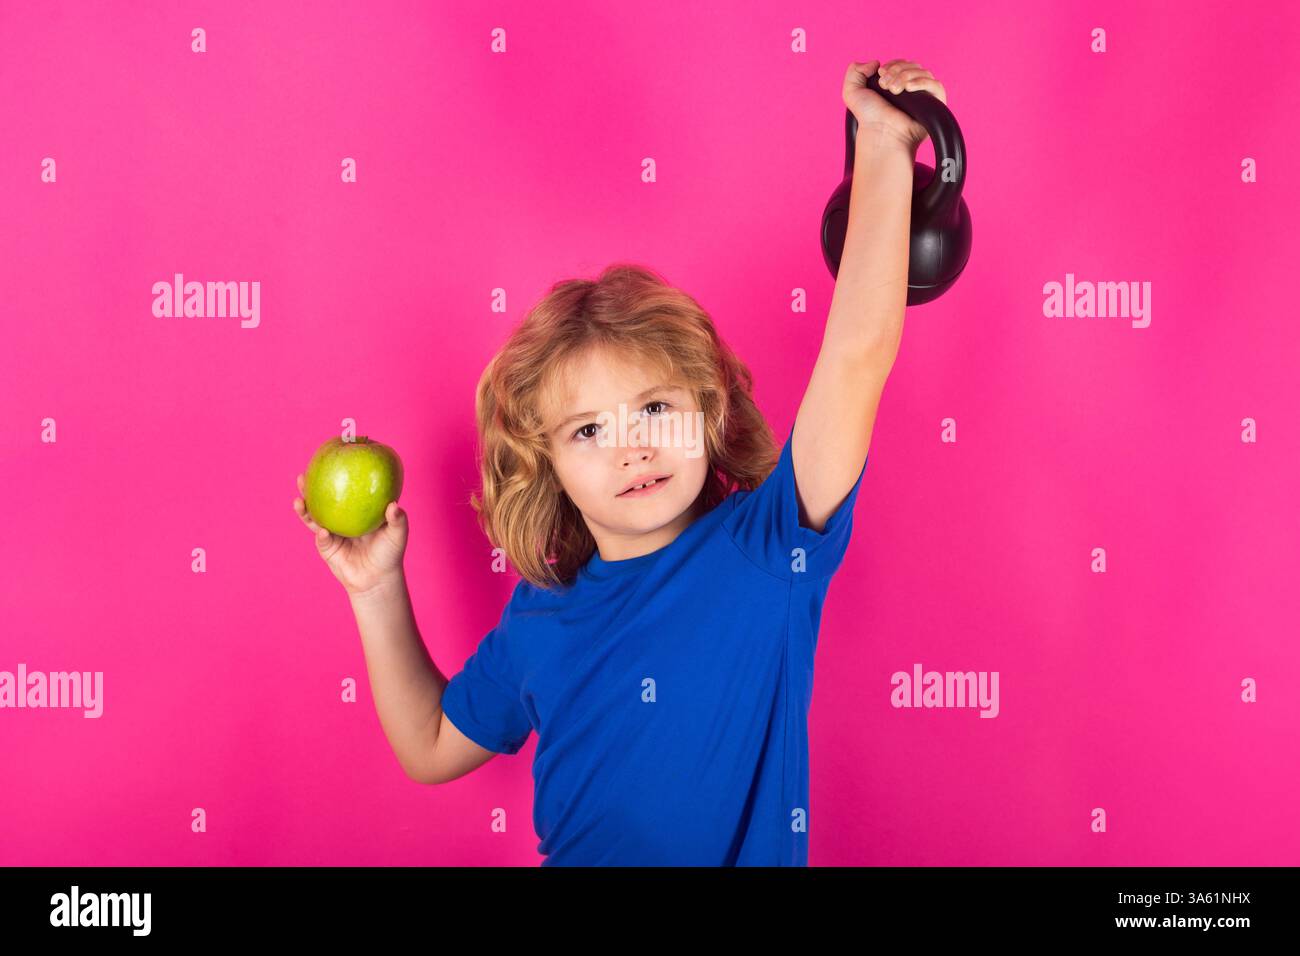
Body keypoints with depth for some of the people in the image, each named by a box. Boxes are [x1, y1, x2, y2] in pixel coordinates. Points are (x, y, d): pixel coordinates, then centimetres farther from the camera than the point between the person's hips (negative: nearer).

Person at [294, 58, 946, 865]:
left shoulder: (769, 548, -10)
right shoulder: (538, 619, -1)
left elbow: (858, 353, -19)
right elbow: (431, 750, 12)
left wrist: (884, 149, -21)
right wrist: (377, 591, 2)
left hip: (754, 851, -2)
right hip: (577, 854, 3)